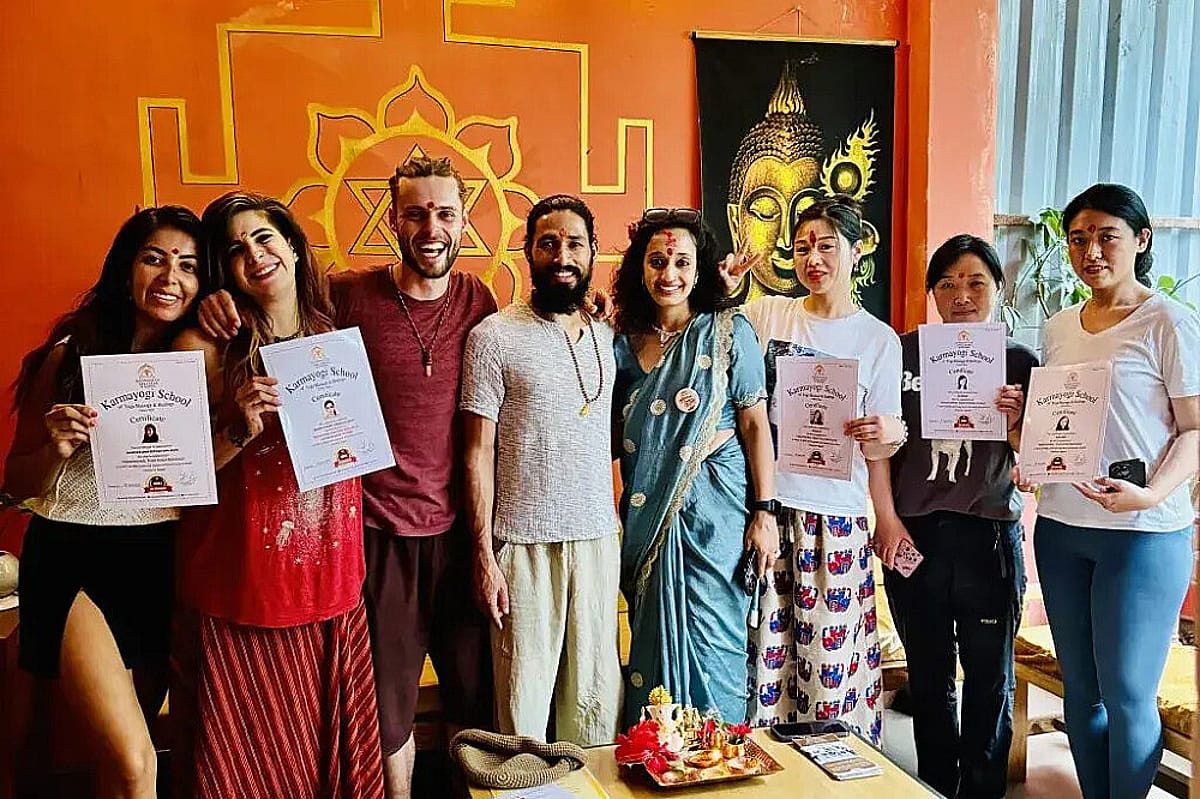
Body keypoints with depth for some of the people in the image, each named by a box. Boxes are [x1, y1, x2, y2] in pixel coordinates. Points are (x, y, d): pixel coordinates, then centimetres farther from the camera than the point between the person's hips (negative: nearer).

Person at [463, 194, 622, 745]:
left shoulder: (608, 336, 9)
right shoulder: (494, 336, -5)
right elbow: (479, 452, -6)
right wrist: (484, 554, -9)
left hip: (598, 538, 4)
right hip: (524, 543, -4)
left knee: (596, 689, 12)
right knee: (525, 691, 5)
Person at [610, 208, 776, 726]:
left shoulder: (729, 333, 0)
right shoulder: (624, 343, 9)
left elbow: (755, 423, -3)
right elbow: (613, 440, 11)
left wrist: (764, 512, -9)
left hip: (715, 513, -3)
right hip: (647, 520, 4)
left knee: (711, 649, 1)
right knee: (654, 646, 10)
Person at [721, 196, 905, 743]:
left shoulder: (880, 341, 5)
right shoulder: (765, 315, 6)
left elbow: (876, 450, 6)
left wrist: (889, 433, -17)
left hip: (836, 515, 0)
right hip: (766, 505, 1)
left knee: (831, 649, 2)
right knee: (765, 641, 4)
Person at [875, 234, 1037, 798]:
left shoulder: (1020, 362, 2)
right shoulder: (906, 352, 1)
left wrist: (1015, 424, -16)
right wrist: (886, 518, -3)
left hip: (990, 534, 0)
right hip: (912, 534, 1)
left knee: (989, 678, 10)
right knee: (929, 676, 13)